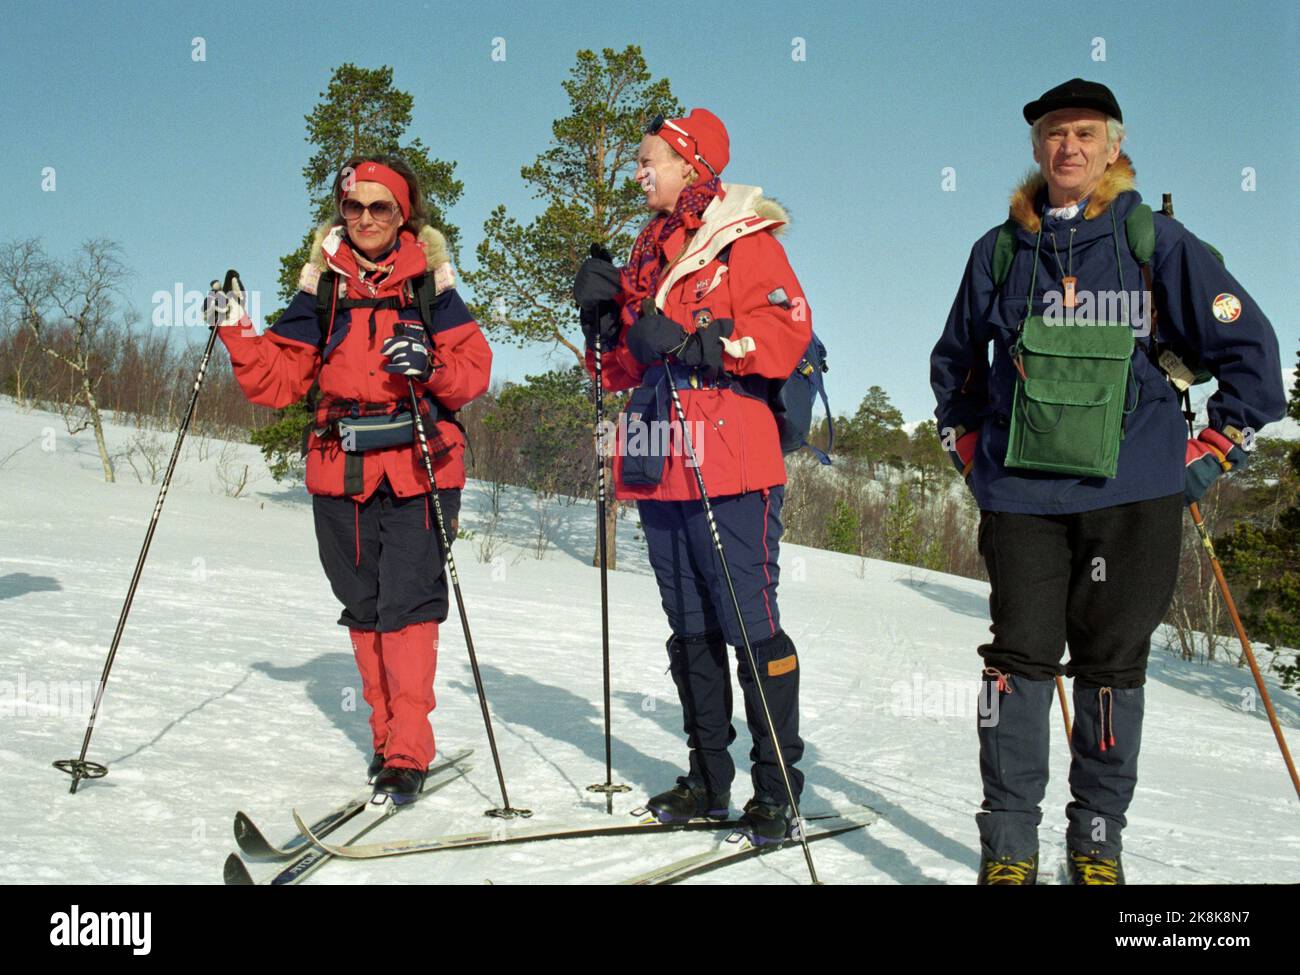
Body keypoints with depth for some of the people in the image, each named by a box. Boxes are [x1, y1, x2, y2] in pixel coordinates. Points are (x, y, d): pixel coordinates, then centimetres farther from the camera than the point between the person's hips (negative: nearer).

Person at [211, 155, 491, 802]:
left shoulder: (428, 286, 5)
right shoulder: (323, 289, 10)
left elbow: (474, 369, 0)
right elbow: (278, 380, 7)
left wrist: (431, 366, -19)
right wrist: (237, 332, -7)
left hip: (418, 470, -3)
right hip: (341, 475, 3)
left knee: (408, 604, -11)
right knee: (364, 609, 8)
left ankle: (409, 753, -6)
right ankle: (386, 734, 21)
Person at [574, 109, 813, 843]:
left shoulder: (743, 238, -3)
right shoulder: (650, 251, 20)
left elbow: (785, 331, -17)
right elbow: (624, 367, 22)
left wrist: (689, 342, -22)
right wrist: (604, 317, 4)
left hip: (730, 475, -8)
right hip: (660, 473, 8)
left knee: (750, 627, -5)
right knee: (690, 629, 13)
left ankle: (777, 784, 5)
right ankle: (709, 778, 23)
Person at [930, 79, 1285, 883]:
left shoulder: (1156, 241, 5)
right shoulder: (1000, 250, 12)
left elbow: (1250, 349, 6)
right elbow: (954, 364, 25)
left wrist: (1211, 456, 2)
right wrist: (973, 453, 17)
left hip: (1133, 496, -1)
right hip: (1021, 494, 1)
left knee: (1112, 665, 5)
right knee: (1019, 659, -2)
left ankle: (1098, 842, 18)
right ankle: (1008, 845, 6)